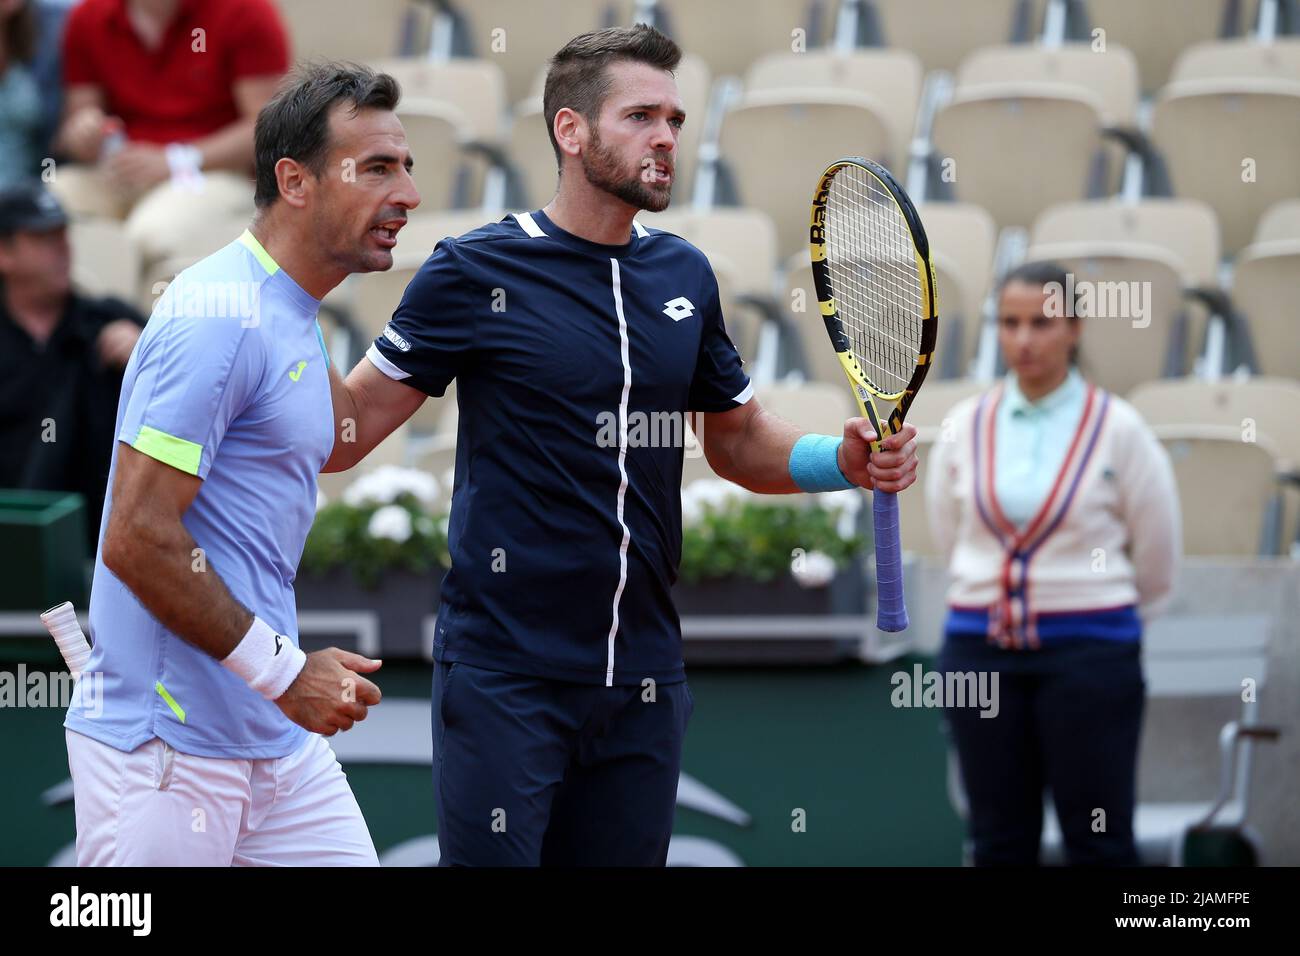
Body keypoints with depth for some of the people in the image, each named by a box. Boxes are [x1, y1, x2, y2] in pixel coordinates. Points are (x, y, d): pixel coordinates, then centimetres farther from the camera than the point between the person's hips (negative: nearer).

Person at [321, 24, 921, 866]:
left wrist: (847, 460, 2)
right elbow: (345, 433, -6)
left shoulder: (685, 275, 10)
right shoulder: (476, 270, -7)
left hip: (643, 684, 5)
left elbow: (738, 439, 21)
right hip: (506, 681, -5)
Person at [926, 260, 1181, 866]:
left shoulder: (1116, 428, -5)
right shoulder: (965, 429, 3)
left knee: (1098, 841, -1)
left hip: (1089, 655, -3)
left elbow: (1156, 550, 5)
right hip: (980, 652, 3)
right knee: (1000, 840, 8)